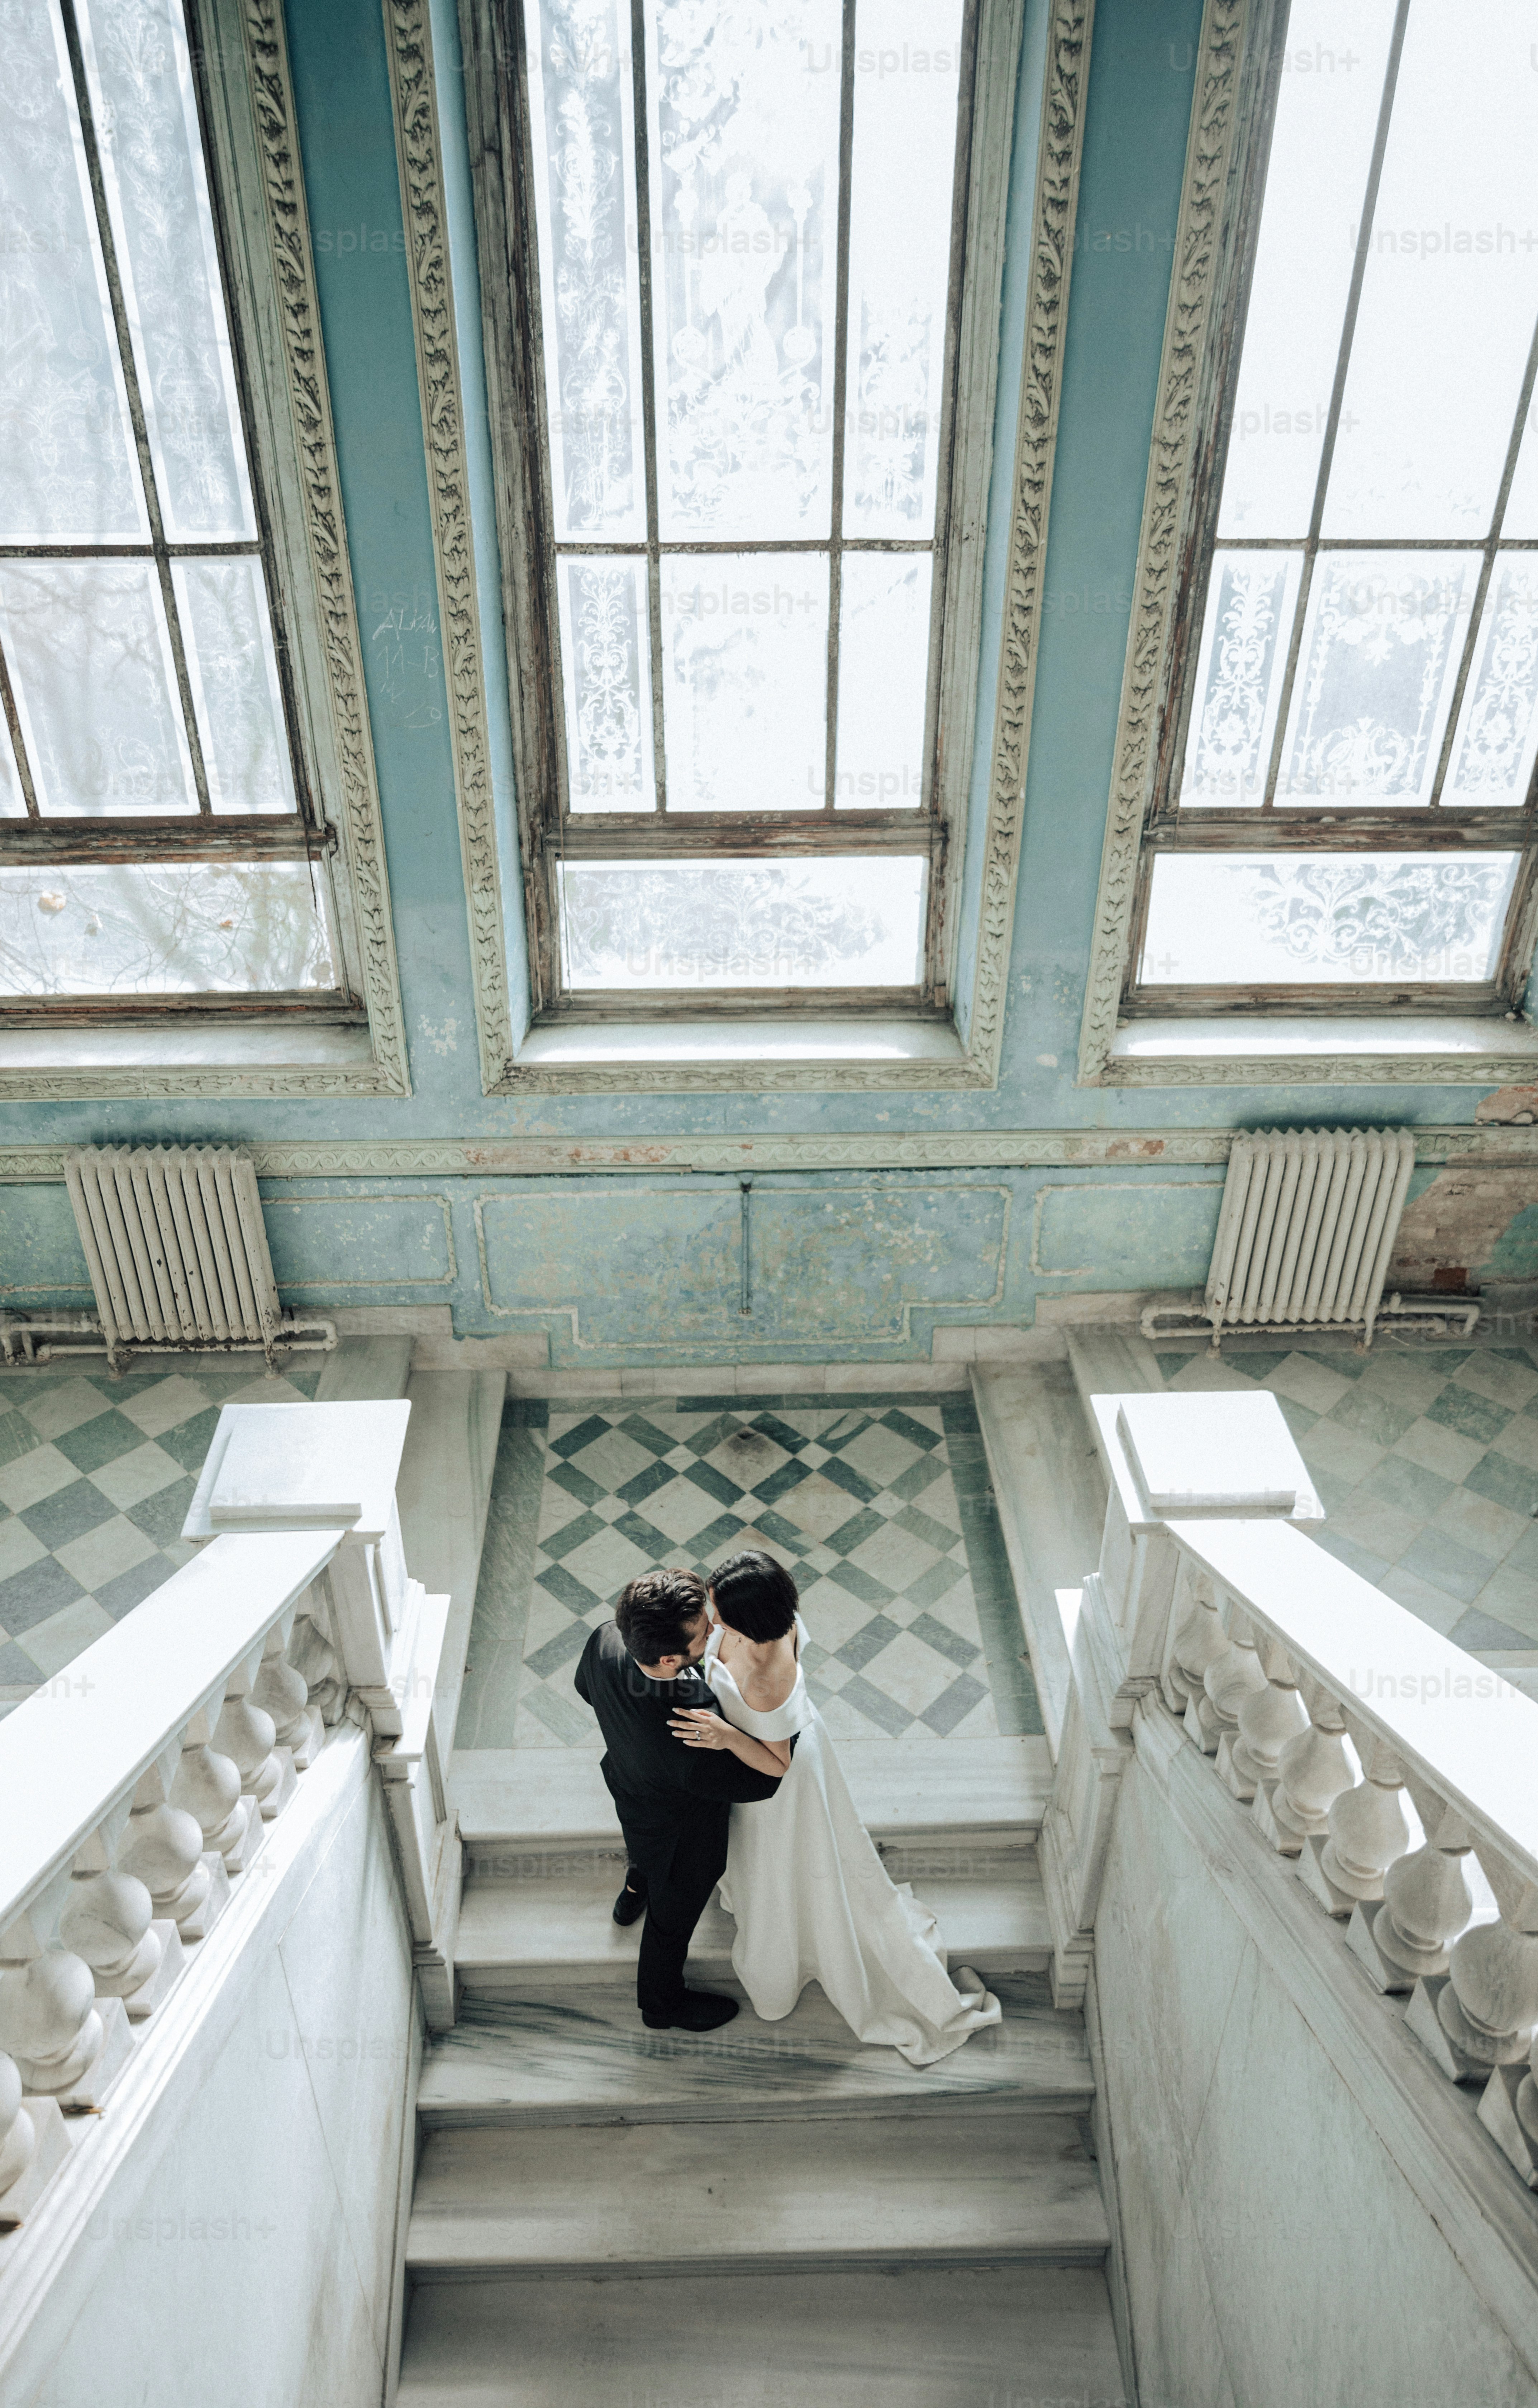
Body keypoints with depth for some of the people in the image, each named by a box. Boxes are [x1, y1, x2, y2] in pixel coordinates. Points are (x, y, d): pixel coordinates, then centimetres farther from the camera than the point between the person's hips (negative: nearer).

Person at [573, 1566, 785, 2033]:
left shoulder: (605, 1641, -33)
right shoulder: (688, 1746, -50)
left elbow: (586, 1689, -7)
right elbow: (761, 1786, -31)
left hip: (629, 1793, 5)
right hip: (680, 1842, -5)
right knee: (672, 1918, 27)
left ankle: (632, 1895, 74)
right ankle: (663, 2004, 57)